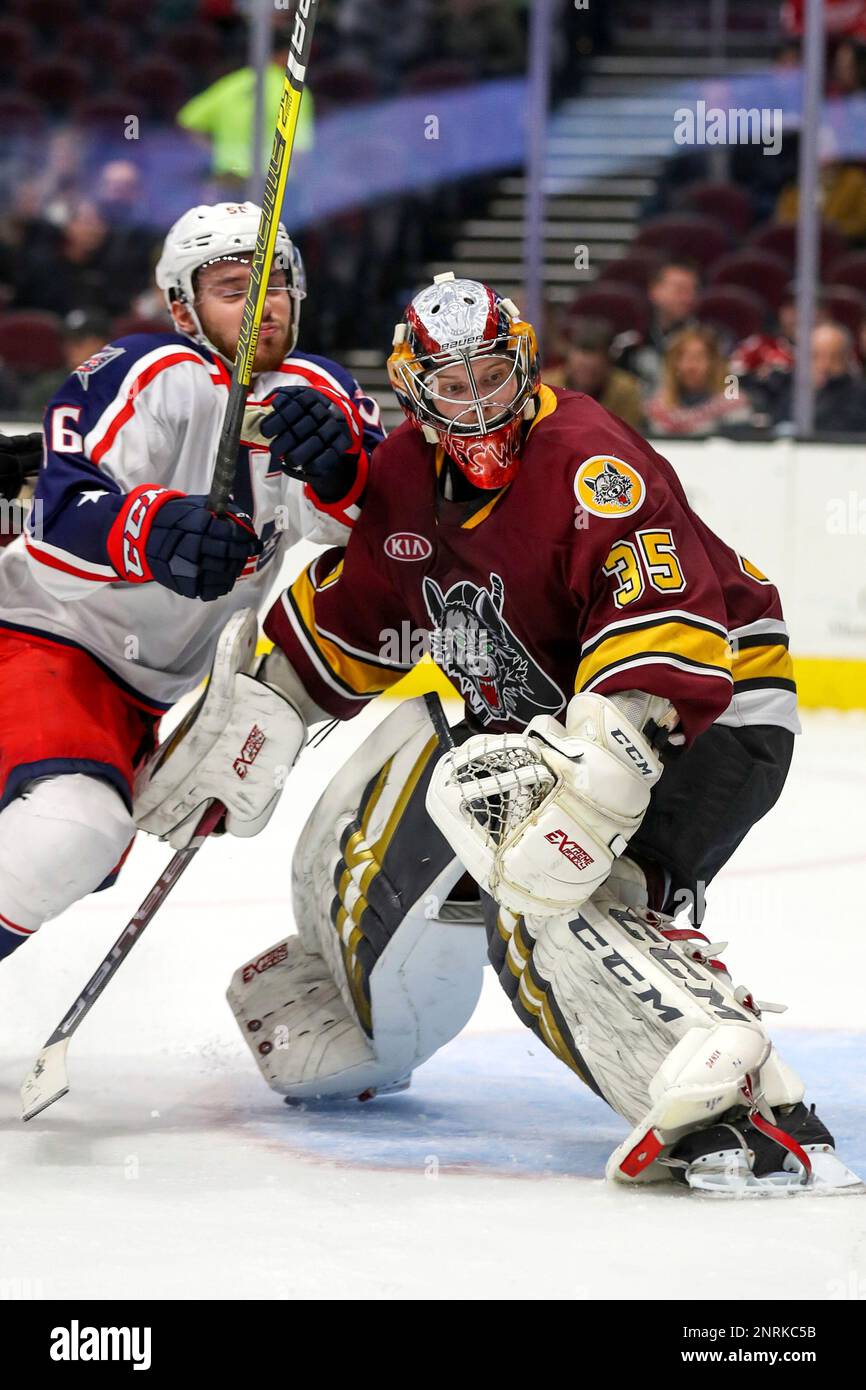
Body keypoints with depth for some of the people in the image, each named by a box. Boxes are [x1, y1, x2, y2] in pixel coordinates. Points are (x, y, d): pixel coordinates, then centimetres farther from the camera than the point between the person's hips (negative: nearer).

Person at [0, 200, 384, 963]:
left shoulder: (322, 397, -2)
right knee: (68, 828, -30)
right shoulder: (149, 377, -19)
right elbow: (62, 511, -31)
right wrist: (153, 530, -52)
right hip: (62, 641, -7)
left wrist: (335, 467, -36)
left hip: (190, 679, 7)